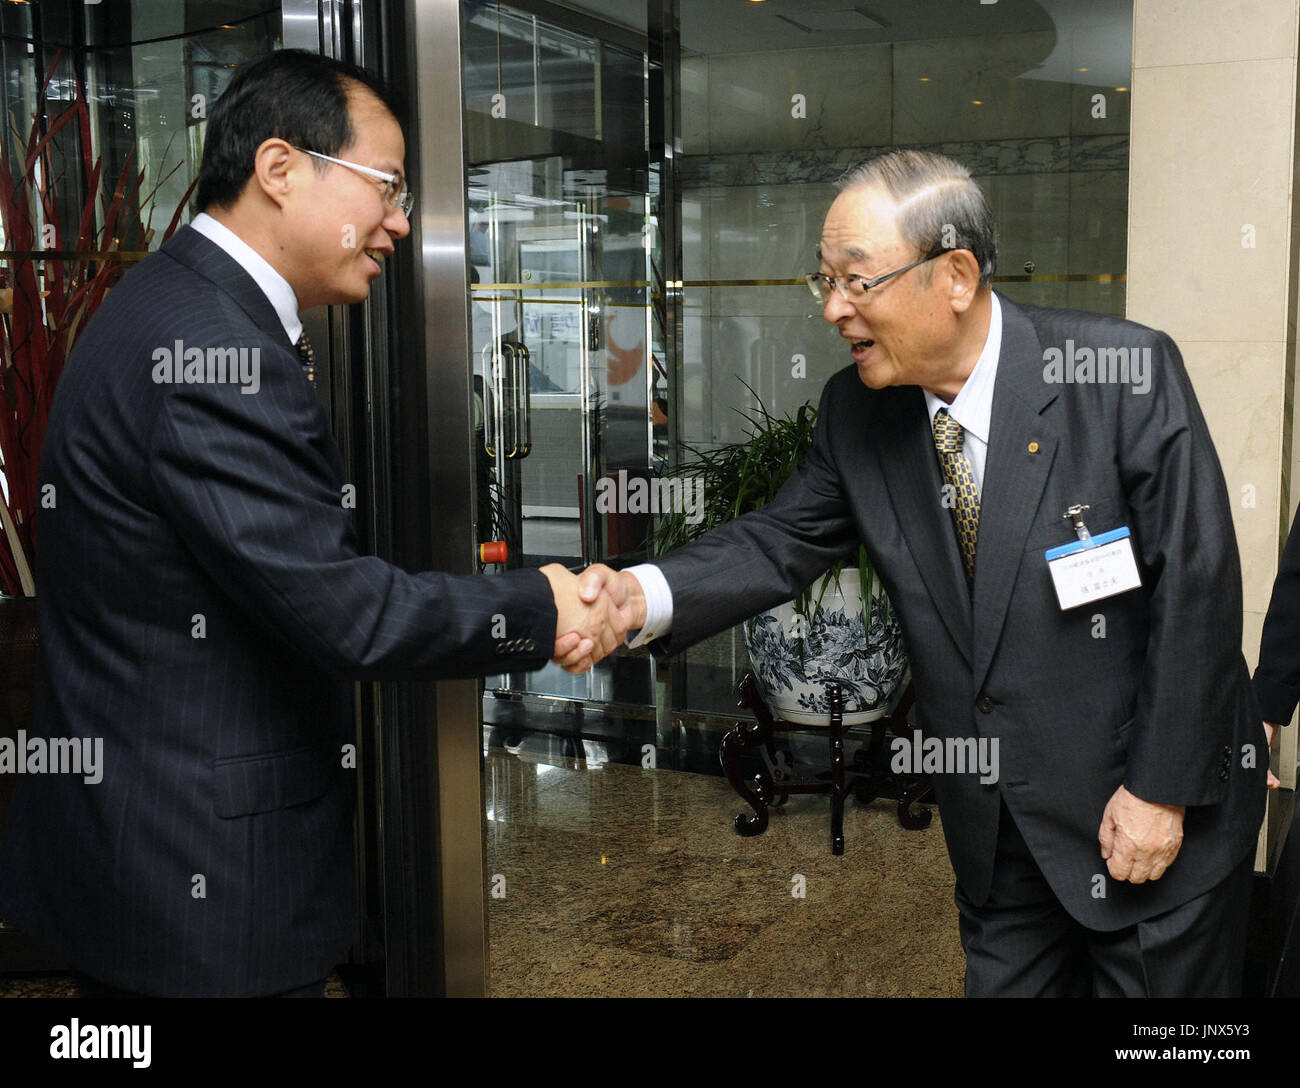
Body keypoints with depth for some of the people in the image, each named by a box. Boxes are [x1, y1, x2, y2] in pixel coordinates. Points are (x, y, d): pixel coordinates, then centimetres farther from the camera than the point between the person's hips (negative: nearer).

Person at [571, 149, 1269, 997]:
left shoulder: (1128, 372, -19)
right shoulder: (857, 409, -4)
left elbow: (1198, 584, -16)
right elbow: (784, 541, -4)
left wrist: (1162, 791, -14)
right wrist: (643, 595, -24)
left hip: (1157, 808, -4)